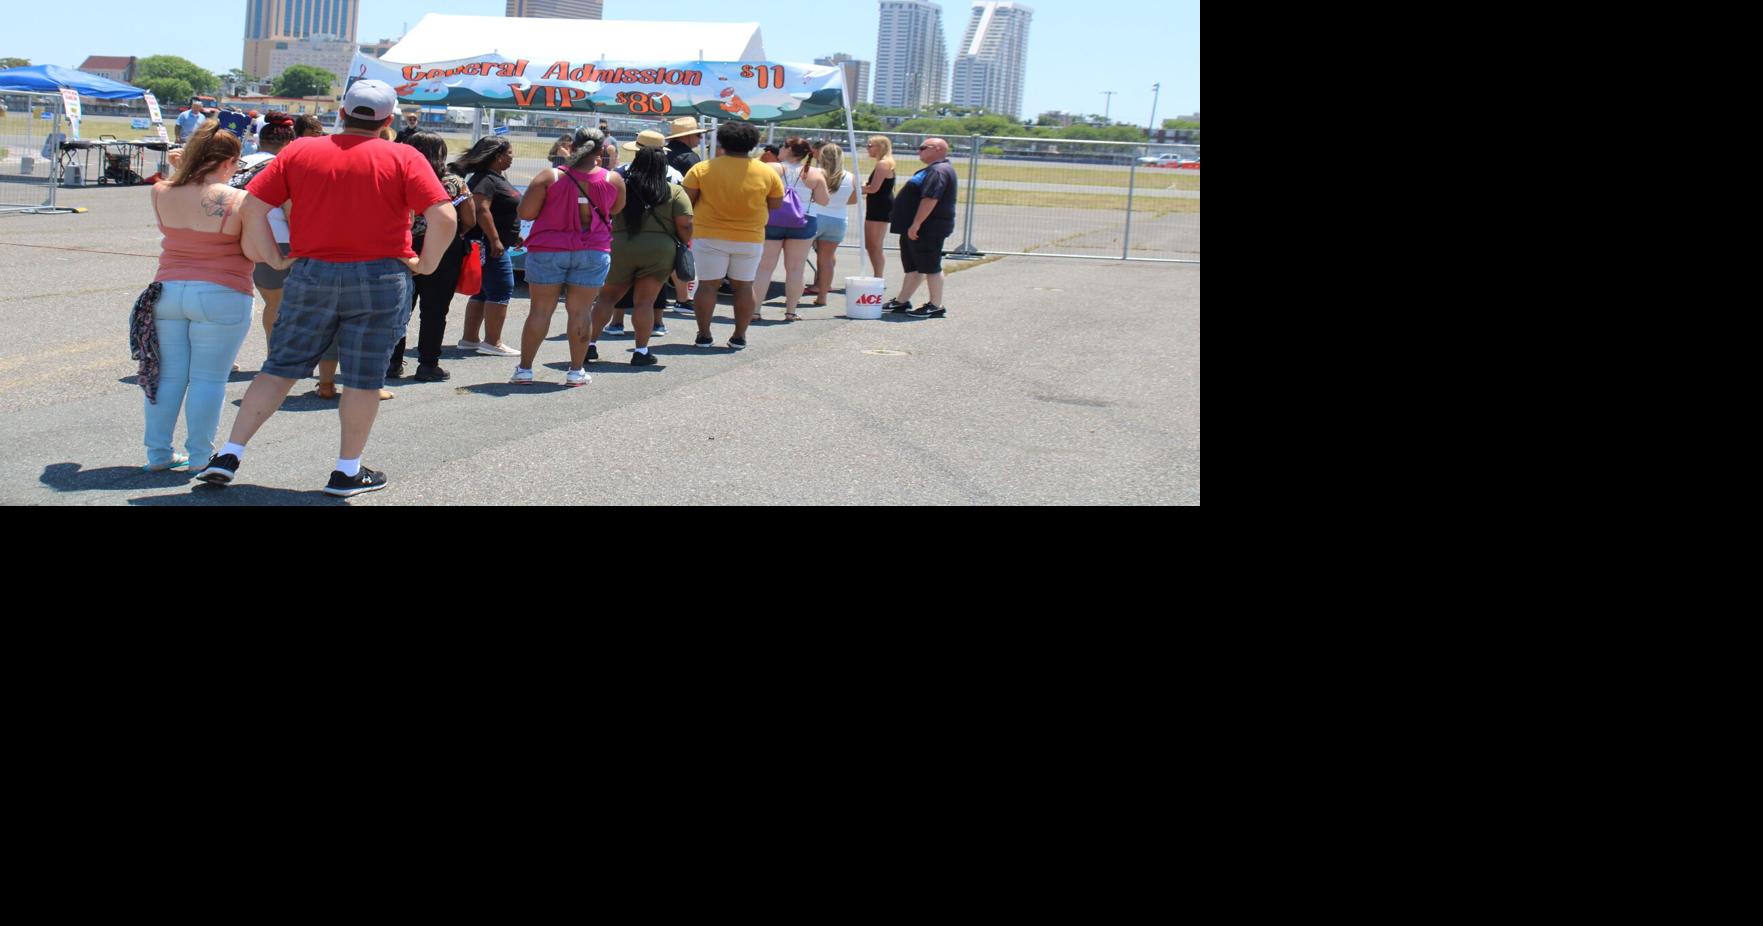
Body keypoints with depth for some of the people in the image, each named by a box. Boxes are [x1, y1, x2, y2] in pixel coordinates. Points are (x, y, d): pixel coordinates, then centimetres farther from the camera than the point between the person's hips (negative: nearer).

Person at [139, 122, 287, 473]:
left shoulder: (161, 194, 1)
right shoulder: (239, 201, -13)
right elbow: (253, 252, -11)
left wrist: (181, 170, 22)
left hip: (168, 290, 4)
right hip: (220, 297, -4)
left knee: (167, 374, 12)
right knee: (208, 378, 3)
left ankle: (158, 453, 17)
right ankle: (199, 455, 7)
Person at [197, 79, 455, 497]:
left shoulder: (300, 151, 3)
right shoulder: (403, 158, -5)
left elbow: (253, 207, -1)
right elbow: (443, 217, -15)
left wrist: (272, 258, 7)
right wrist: (426, 264, -3)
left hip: (312, 275, 3)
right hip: (380, 280, -2)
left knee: (280, 367, 11)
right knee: (364, 378, 8)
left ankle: (229, 455, 9)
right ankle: (348, 471, 16)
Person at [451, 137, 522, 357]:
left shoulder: (497, 178, 17)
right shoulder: (485, 179, -16)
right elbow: (482, 210, -26)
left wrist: (514, 236, 25)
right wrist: (495, 240, -28)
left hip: (498, 244, 11)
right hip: (490, 245, -11)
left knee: (482, 292, 13)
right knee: (501, 291, -9)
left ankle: (469, 339, 17)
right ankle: (492, 342, -8)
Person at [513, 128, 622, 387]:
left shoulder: (549, 177, -8)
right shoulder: (613, 180, -2)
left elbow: (525, 212, -8)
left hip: (547, 251, -1)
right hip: (593, 253, 1)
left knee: (541, 309, 6)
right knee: (580, 311, 6)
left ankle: (524, 369, 9)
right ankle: (576, 371, 8)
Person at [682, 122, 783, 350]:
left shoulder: (702, 168, -7)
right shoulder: (767, 172, -3)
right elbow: (776, 204, 5)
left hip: (710, 237, -1)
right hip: (750, 239, 1)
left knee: (707, 284, 7)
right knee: (744, 286, 10)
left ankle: (704, 335, 9)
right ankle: (739, 336, 13)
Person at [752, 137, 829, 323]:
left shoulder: (771, 169, -5)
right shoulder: (815, 174, -1)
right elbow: (823, 201, 1)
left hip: (771, 222, -1)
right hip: (803, 223, 1)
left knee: (764, 267, 3)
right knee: (795, 269, 7)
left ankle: (755, 309, 0)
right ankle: (791, 311, 9)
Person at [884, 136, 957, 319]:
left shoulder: (938, 171, -18)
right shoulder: (933, 170, 19)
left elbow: (930, 199, -27)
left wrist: (916, 224, -28)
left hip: (928, 229, -11)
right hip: (917, 229, 11)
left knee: (931, 267, -5)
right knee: (913, 267, 15)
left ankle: (936, 306, -1)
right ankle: (902, 302, 22)